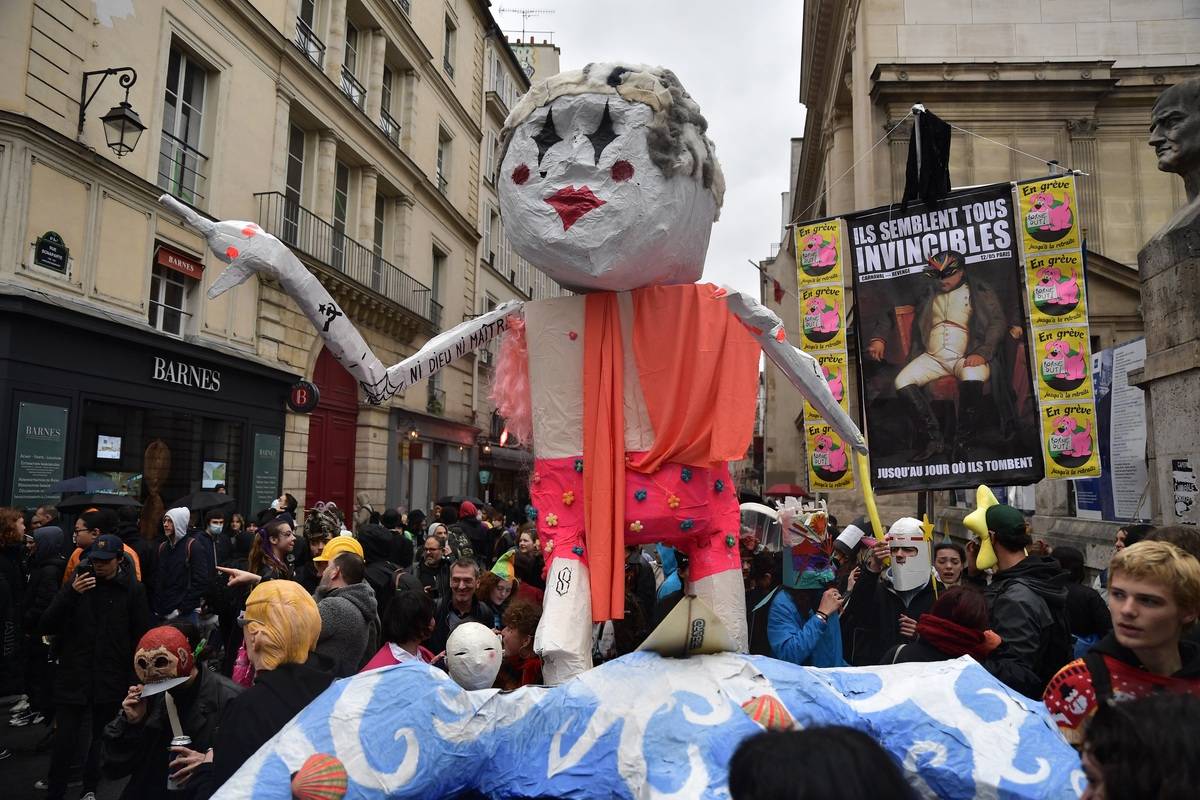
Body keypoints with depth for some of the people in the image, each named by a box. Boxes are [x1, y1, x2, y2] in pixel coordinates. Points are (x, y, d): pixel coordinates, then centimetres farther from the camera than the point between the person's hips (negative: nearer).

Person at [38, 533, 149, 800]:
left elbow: (141, 636, 0)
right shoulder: (78, 582, 1)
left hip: (111, 680, 0)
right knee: (64, 740, -4)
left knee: (102, 738, 11)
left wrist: (134, 676, -5)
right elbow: (46, 627, -5)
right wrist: (71, 594, -19)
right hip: (73, 676, 0)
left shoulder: (132, 590, -3)